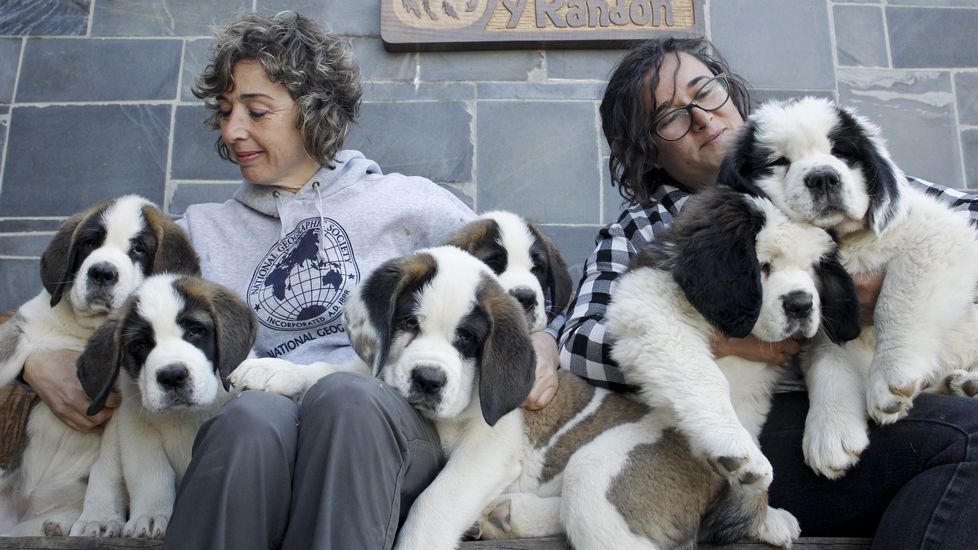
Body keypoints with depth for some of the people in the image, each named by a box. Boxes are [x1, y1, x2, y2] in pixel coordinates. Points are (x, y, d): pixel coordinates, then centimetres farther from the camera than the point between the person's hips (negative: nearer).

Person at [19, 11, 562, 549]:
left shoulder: (406, 202, 15)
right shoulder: (204, 231, 23)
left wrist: (542, 338, -5)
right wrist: (39, 360, 1)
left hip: (385, 424, -1)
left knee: (346, 396, -36)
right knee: (251, 416, -35)